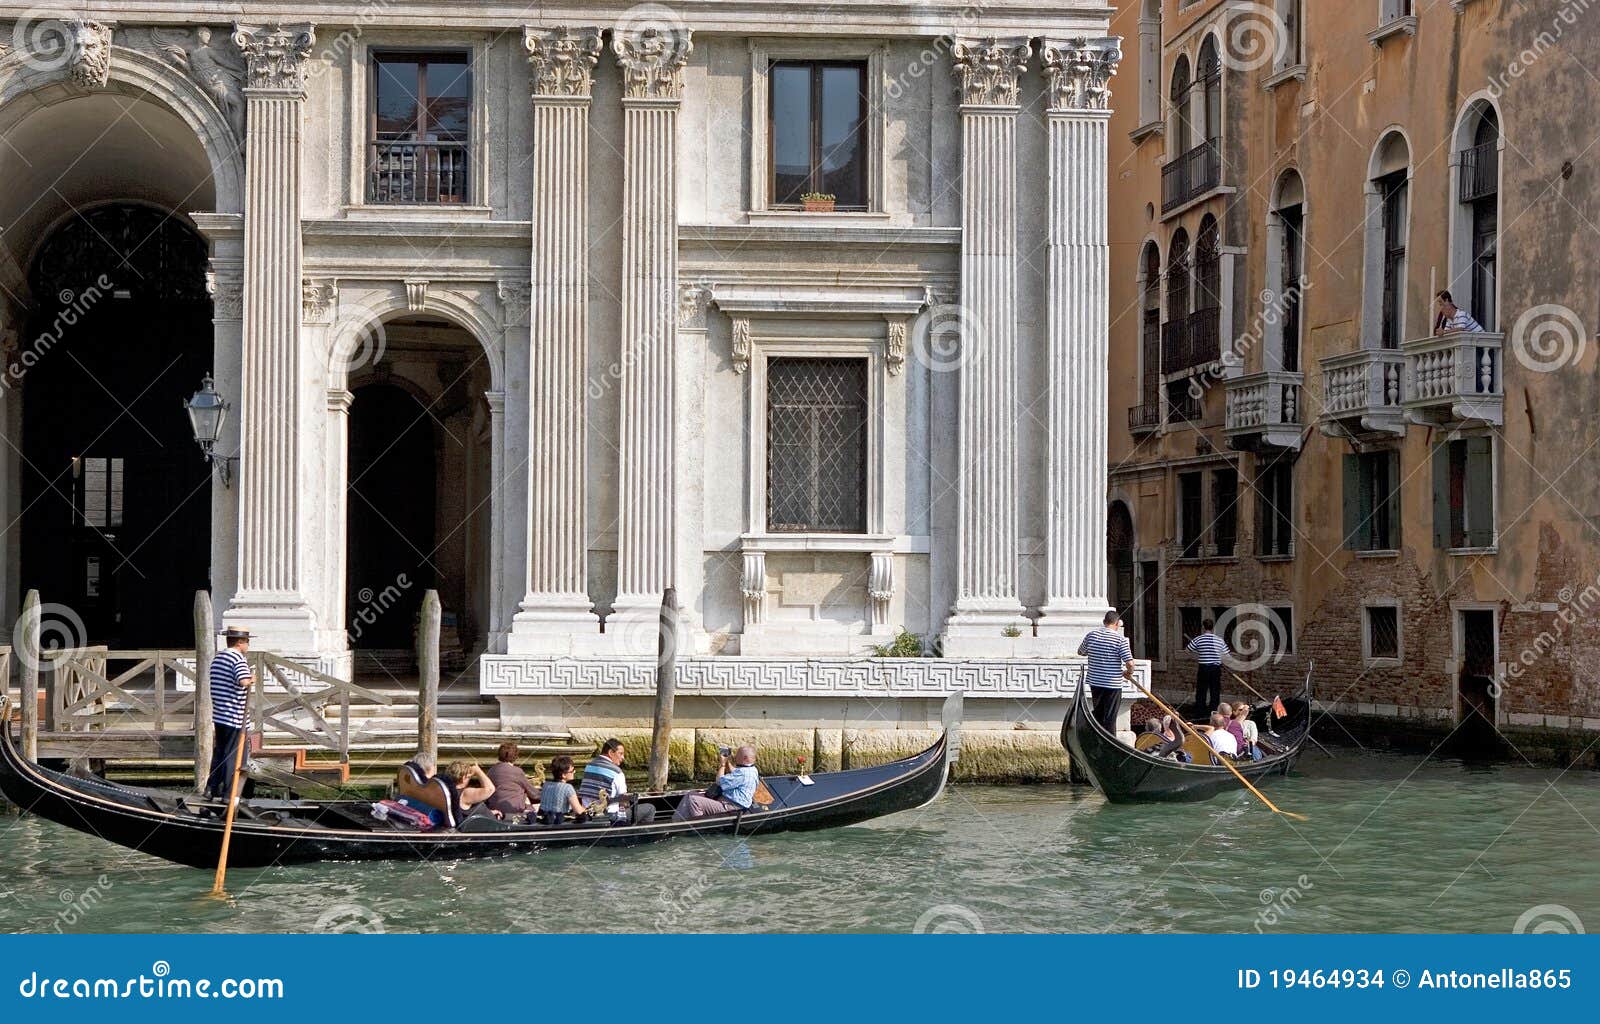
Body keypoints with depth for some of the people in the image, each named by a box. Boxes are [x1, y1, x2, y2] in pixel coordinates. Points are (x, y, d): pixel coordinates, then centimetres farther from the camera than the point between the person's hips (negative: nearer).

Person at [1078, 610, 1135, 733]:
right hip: (1113, 685, -5)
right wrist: (1129, 673, 4)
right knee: (1110, 718, 1)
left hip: (1095, 682, 5)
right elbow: (1130, 663, -17)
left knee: (1097, 714, 19)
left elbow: (1080, 651, 17)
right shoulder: (1120, 639, -13)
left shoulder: (1091, 635, 0)